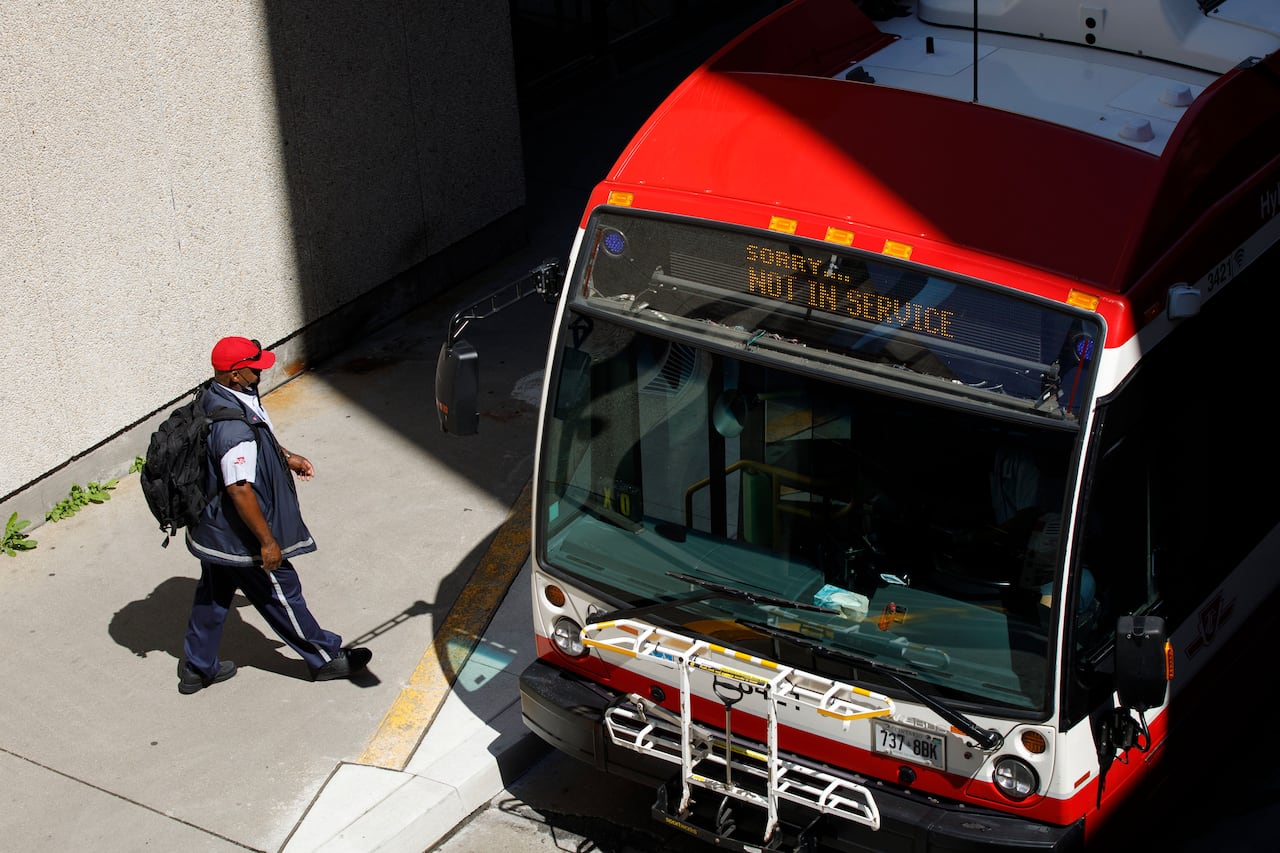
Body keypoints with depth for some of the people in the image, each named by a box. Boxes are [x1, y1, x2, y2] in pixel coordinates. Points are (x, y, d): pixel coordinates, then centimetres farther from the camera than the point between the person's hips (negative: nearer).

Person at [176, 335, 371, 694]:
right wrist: (267, 541, -23)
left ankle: (197, 668, 38)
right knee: (282, 593, 9)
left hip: (212, 529, 9)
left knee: (213, 595, 23)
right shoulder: (234, 427, -34)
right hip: (238, 539, -9)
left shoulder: (215, 397, -2)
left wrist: (286, 457, 21)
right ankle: (326, 658, 27)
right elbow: (240, 491, -31)